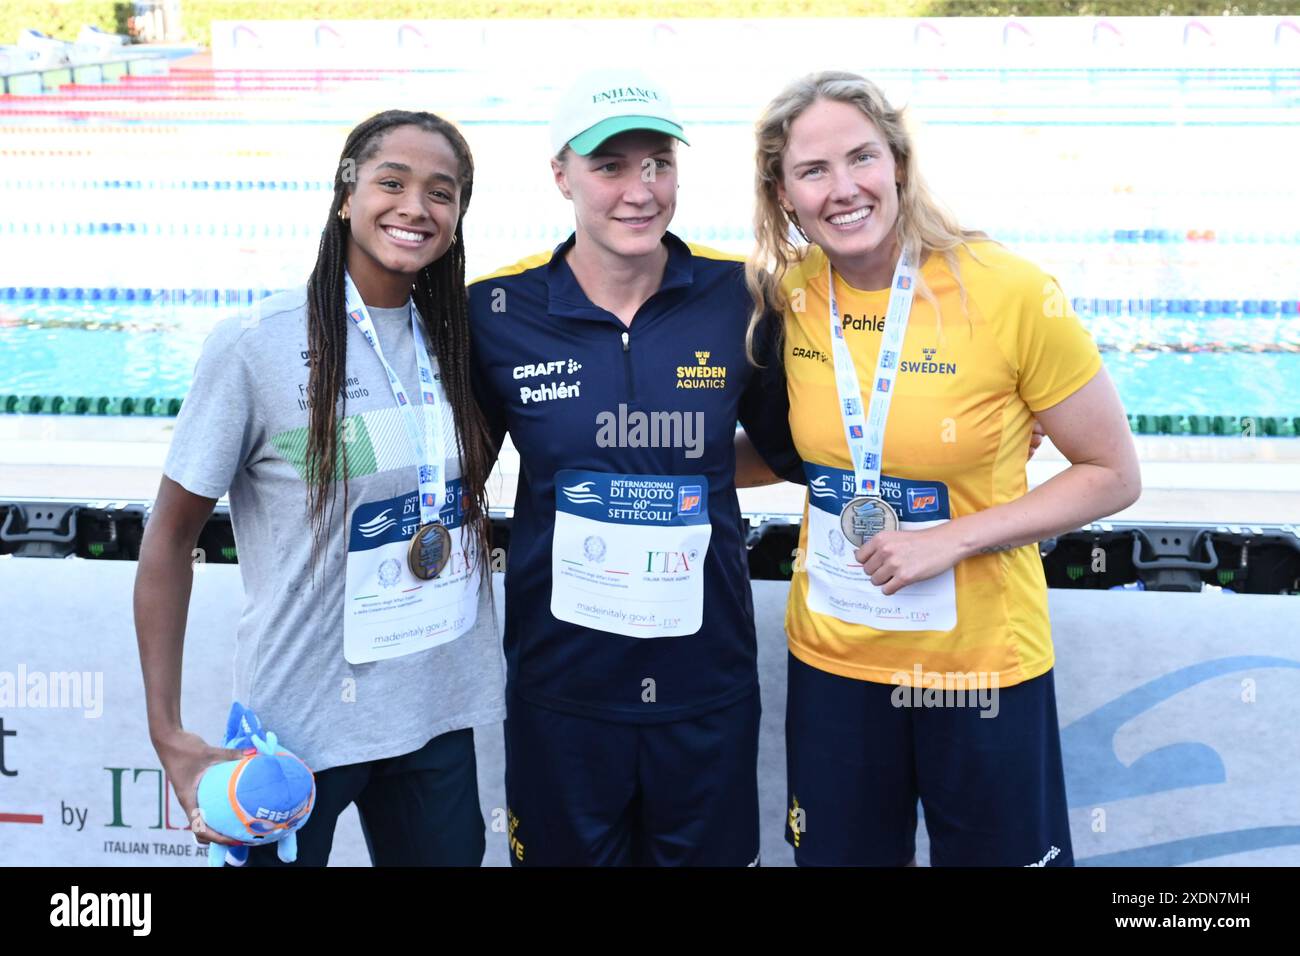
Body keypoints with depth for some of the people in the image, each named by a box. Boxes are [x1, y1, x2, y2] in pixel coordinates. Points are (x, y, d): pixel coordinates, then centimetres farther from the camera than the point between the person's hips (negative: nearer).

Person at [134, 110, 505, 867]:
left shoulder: (455, 341, 1)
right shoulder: (255, 345, -13)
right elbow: (171, 535, -8)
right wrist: (169, 735, -13)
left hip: (439, 714, 4)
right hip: (300, 724, -4)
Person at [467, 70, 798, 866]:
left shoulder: (737, 295, -7)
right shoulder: (499, 312, -8)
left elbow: (796, 447, 7)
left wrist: (688, 469, -7)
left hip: (710, 684, 1)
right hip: (561, 686, 0)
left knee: (708, 852, 20)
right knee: (571, 851, 19)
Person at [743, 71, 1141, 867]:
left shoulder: (1013, 294, -17)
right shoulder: (788, 297, -5)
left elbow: (1113, 475, -9)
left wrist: (954, 538, -18)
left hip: (983, 666, -3)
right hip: (830, 659, 3)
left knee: (994, 848, 15)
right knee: (841, 853, 19)